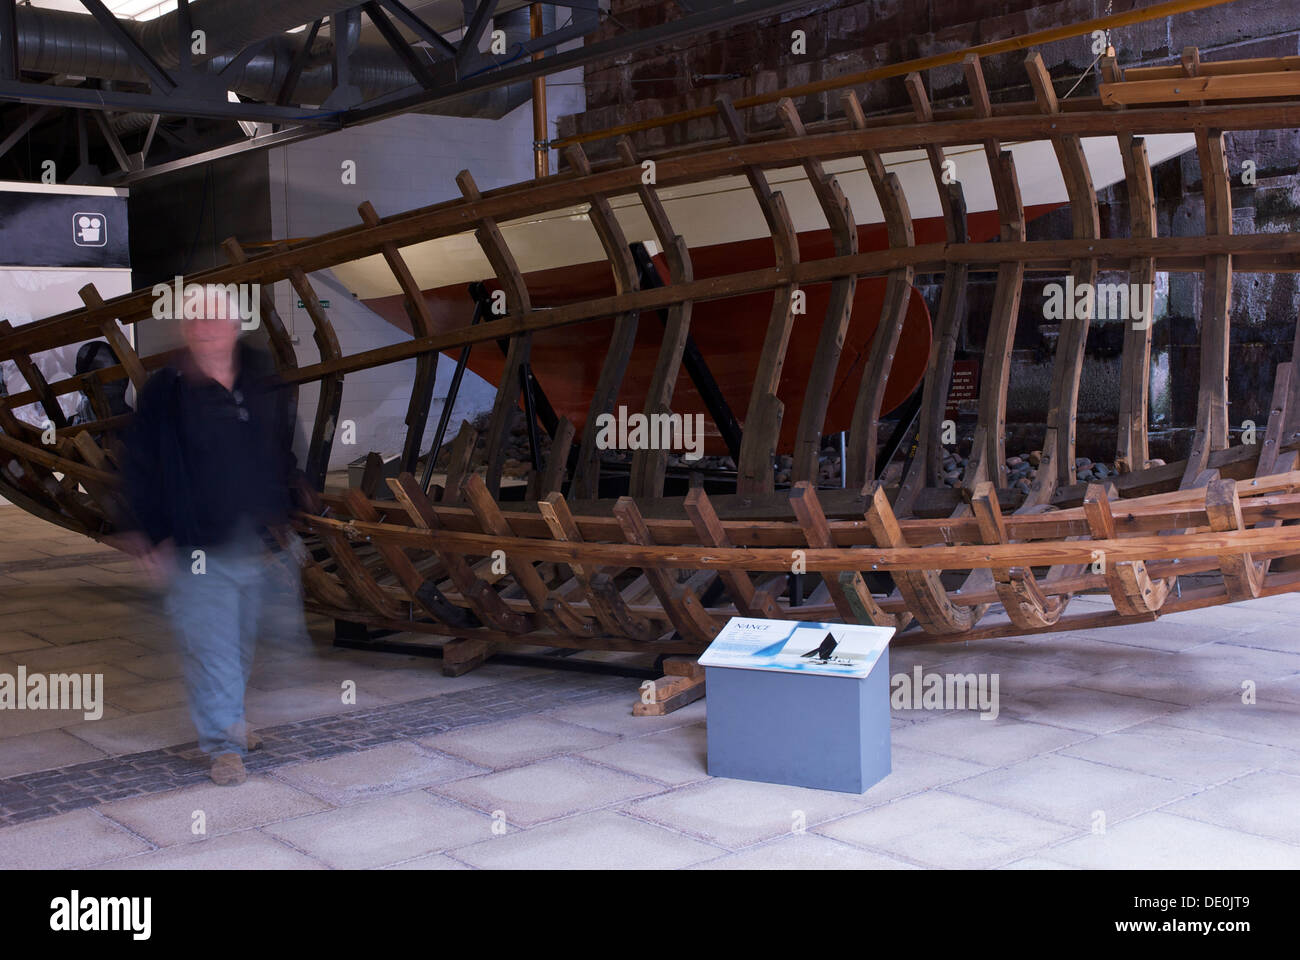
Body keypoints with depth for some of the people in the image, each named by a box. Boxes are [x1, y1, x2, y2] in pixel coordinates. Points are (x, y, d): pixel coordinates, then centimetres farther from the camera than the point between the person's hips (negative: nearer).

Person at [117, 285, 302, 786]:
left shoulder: (264, 380, 4)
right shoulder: (164, 392, -8)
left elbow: (287, 456, 15)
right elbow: (139, 470, -4)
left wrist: (289, 517, 13)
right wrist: (147, 538, -9)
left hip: (258, 542, 4)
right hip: (198, 549, -4)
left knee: (242, 643, 18)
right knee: (211, 650, -4)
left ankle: (228, 719, 39)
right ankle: (223, 745, 5)